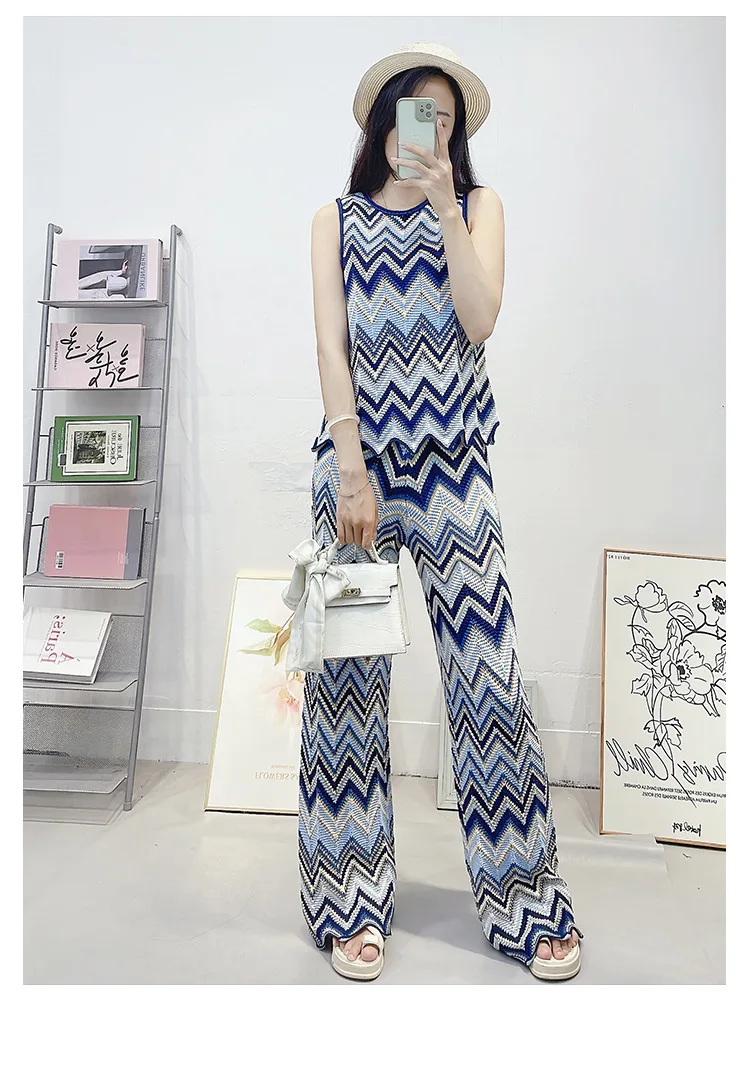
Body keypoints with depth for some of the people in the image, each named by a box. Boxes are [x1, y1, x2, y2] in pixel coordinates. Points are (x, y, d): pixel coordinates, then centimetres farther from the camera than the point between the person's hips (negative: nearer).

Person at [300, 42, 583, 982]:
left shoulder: (478, 205, 18)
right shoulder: (337, 220, 18)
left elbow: (479, 320, 0)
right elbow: (330, 341, 2)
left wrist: (444, 206, -2)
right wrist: (351, 467, -9)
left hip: (452, 456, 0)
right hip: (357, 452, 1)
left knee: (484, 665, -4)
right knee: (346, 669, -1)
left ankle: (524, 900, 13)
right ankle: (351, 901, 15)